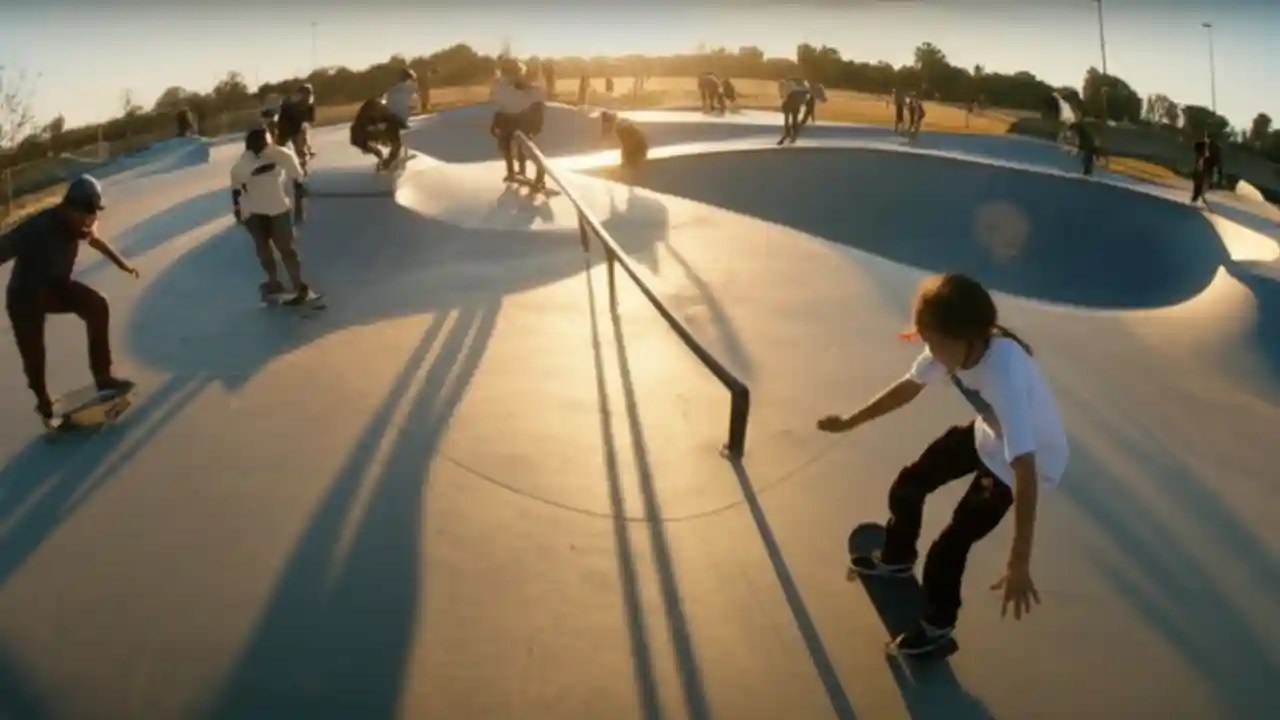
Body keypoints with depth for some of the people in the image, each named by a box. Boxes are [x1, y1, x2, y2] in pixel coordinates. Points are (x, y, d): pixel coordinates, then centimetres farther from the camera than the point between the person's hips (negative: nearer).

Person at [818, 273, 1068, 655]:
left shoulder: (1004, 377, -45)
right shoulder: (953, 347, -22)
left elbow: (1025, 472, -47)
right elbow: (910, 386, -2)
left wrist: (1019, 564, -49)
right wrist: (850, 421, 8)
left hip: (1025, 460, -7)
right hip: (989, 433, 7)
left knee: (951, 543, -3)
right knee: (909, 484, 15)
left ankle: (938, 623, 28)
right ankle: (896, 557, 47)